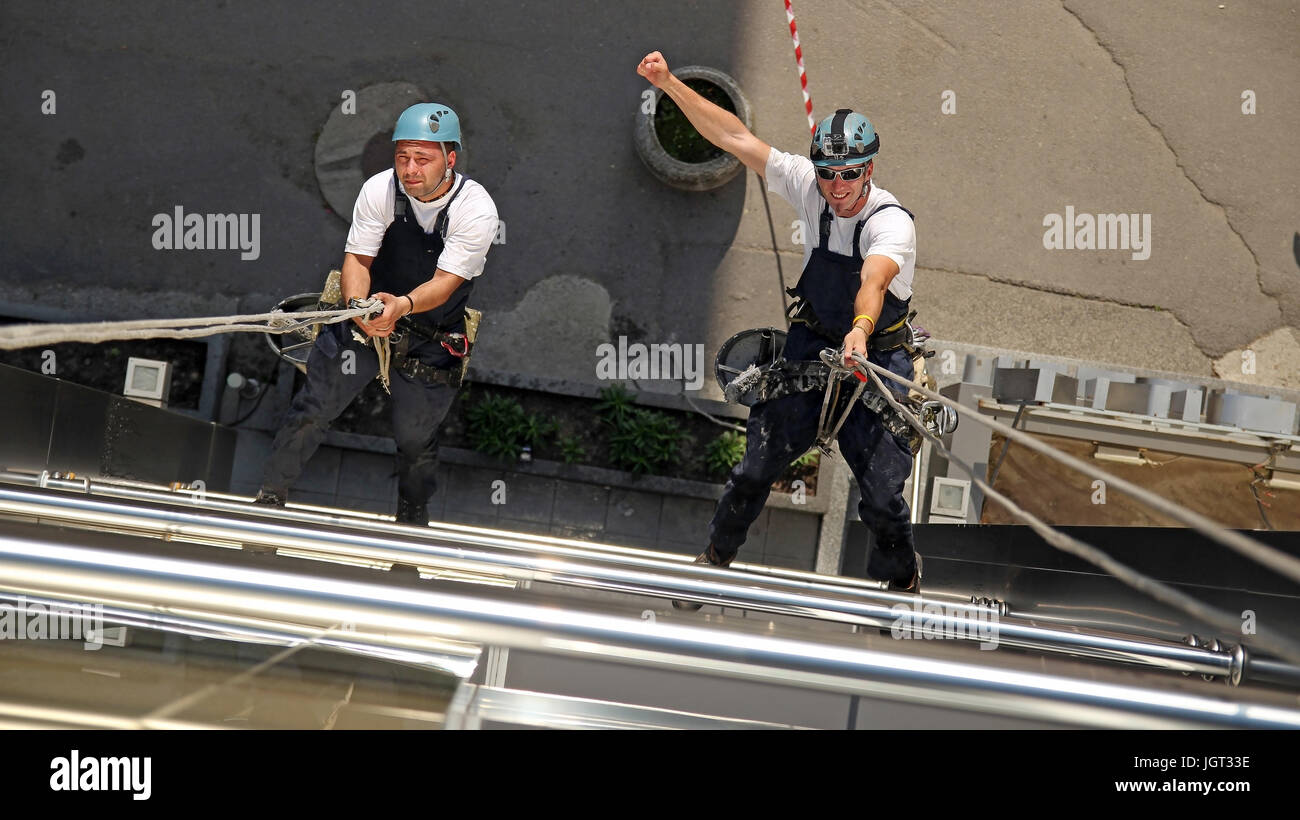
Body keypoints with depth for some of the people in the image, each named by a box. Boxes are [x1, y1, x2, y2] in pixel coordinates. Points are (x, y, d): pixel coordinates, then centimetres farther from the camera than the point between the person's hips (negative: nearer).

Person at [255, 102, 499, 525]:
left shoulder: (477, 209, -21)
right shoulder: (379, 189, -15)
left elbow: (445, 281, -26)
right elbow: (357, 257, -12)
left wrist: (402, 305, -46)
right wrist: (358, 305, -33)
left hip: (432, 339, -1)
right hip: (364, 321, 1)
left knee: (416, 438, 6)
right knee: (312, 410, -3)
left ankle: (413, 519, 33)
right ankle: (270, 496, 14)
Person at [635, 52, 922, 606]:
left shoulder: (892, 223, -25)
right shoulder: (808, 186, -12)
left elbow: (874, 279, -46)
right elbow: (734, 137, -11)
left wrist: (861, 330, -66)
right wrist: (669, 83, -15)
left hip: (877, 354, -4)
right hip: (811, 342, 4)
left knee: (882, 492, -7)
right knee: (760, 461, 2)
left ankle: (903, 582, 20)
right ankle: (716, 557, 24)